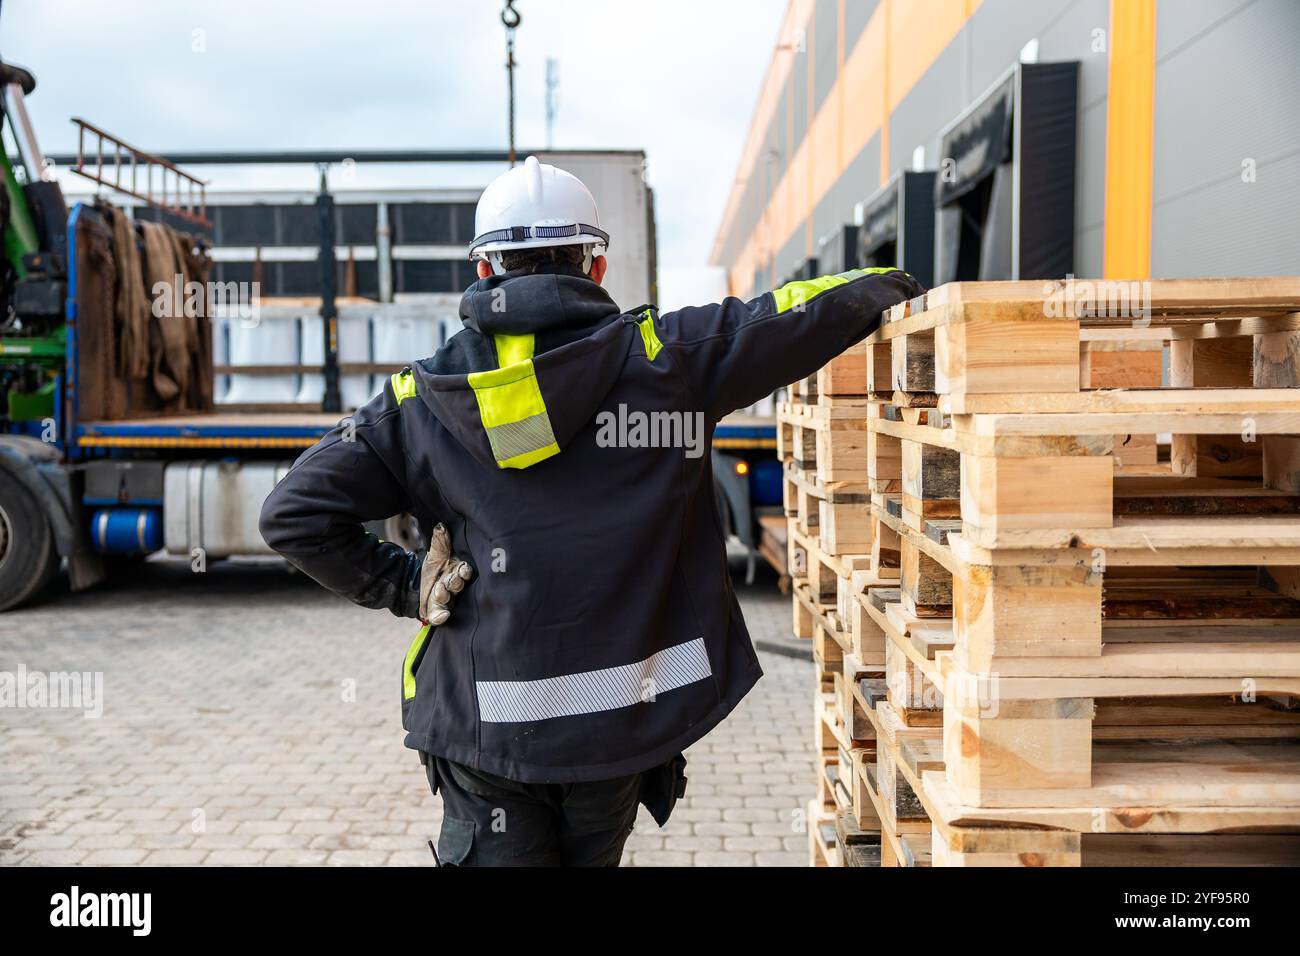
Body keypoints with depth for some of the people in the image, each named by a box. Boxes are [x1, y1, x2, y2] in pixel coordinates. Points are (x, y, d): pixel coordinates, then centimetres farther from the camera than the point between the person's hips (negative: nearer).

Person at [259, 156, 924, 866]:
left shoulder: (423, 396, -2)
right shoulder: (661, 357, -6)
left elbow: (295, 514, -3)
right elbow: (794, 319, 0)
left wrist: (404, 587, 5)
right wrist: (884, 289, 20)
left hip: (484, 725, 0)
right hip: (620, 719, 1)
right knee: (591, 853, 23)